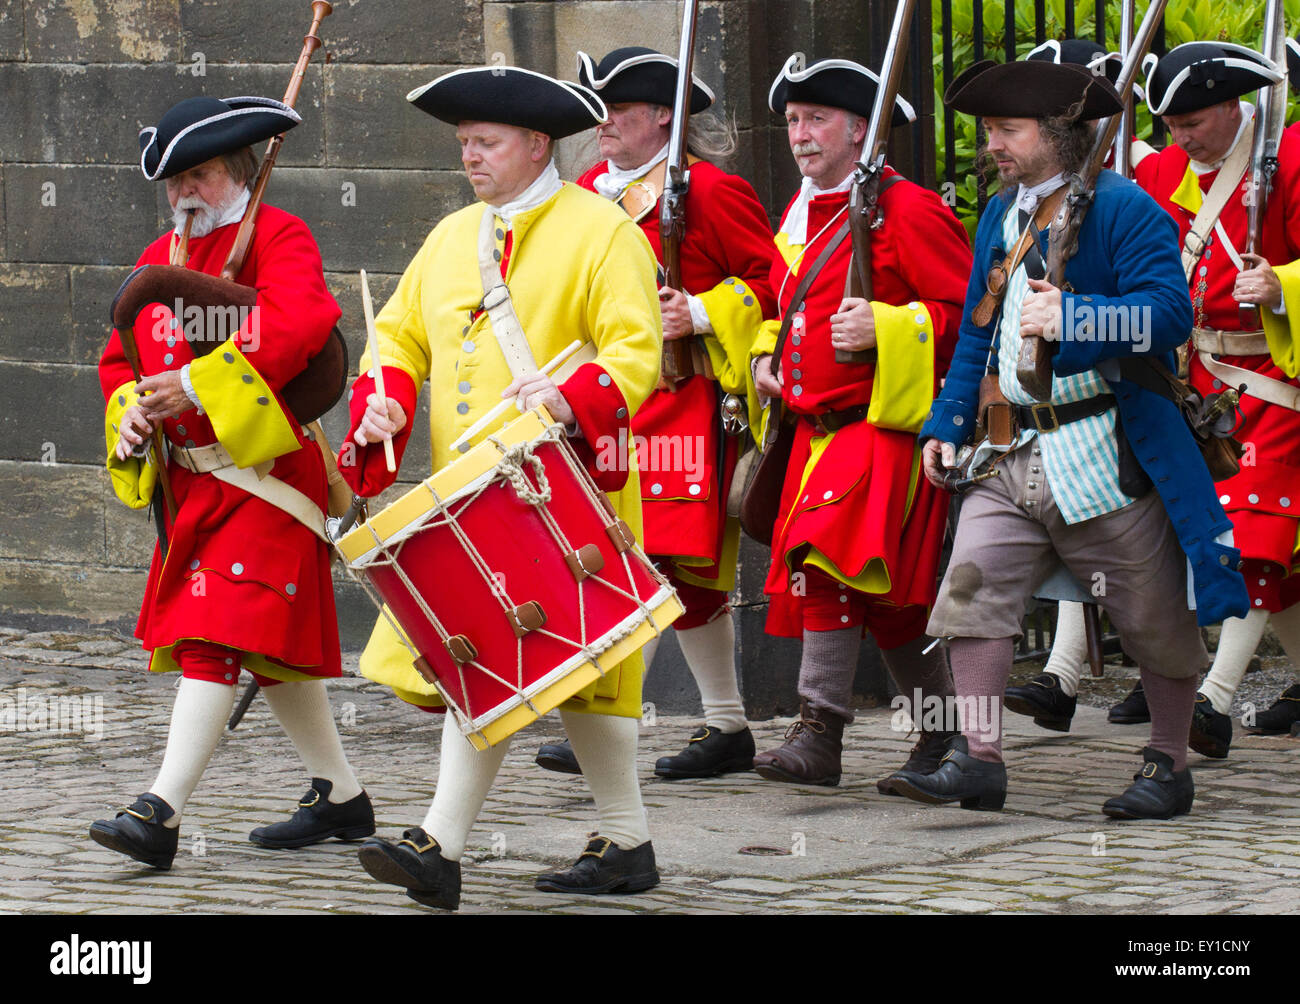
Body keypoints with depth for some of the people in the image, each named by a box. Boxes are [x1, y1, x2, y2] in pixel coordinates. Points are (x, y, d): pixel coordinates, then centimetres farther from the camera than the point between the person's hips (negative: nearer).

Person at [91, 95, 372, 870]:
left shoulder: (279, 237, -8)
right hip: (194, 479, 9)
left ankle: (163, 813, -22)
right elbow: (122, 355, 18)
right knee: (268, 642, 14)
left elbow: (297, 321, -27)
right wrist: (129, 407, -6)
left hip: (263, 473, -9)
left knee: (216, 634, -16)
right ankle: (342, 797, 25)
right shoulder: (161, 260, 16)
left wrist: (195, 384, -30)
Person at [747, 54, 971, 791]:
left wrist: (883, 328, -24)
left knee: (828, 555, -18)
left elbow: (973, 311, -13)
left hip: (885, 424, -8)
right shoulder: (800, 214, 16)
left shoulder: (908, 211, -10)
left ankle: (820, 734, -16)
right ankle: (944, 733, 12)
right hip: (818, 425, 8)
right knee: (888, 591, 7)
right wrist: (769, 355, 13)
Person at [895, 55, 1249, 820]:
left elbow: (1170, 315, -18)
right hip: (1012, 455, 6)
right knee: (975, 585, -10)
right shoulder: (1001, 217, 14)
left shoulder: (1122, 208, -8)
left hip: (1106, 454, -6)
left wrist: (1072, 319, -28)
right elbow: (977, 333, 23)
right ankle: (979, 760, -10)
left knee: (1154, 618, 4)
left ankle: (1170, 766, 19)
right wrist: (947, 426, 16)